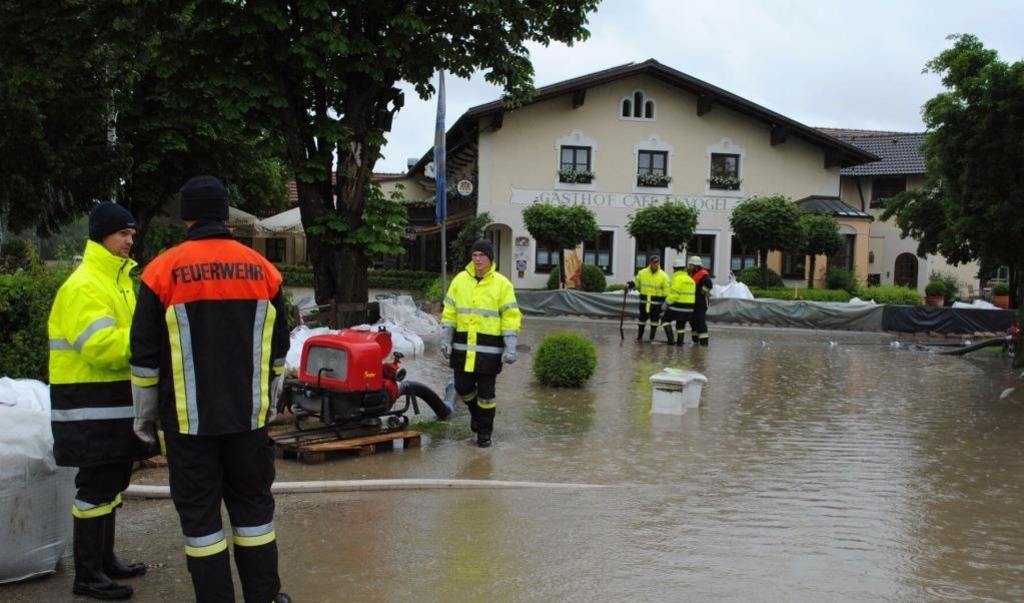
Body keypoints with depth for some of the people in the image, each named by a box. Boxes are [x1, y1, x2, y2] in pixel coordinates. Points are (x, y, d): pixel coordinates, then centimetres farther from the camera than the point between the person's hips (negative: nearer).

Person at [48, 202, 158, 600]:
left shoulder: (116, 280, 16)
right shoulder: (83, 287, -16)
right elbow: (102, 346, -26)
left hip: (114, 401, 10)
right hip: (92, 406, -10)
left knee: (112, 482, 16)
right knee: (96, 487, -5)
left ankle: (104, 559, 28)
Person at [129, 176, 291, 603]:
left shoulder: (164, 270, -6)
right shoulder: (261, 269, 3)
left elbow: (145, 354, -3)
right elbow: (278, 348, 11)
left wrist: (144, 413, 9)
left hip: (189, 417, -3)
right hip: (249, 413, 3)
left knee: (199, 512, 6)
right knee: (252, 504, 14)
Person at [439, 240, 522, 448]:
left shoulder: (502, 284, -3)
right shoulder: (460, 279, 6)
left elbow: (511, 317, -5)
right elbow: (449, 312, 9)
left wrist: (510, 347, -11)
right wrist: (446, 339, 3)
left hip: (489, 348, -3)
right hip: (462, 346, 3)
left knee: (486, 392, 2)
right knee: (463, 387, 9)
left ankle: (484, 432, 18)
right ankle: (476, 413, 38)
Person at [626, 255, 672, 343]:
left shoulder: (663, 276, -6)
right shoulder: (642, 273, 1)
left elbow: (666, 290, -4)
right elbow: (637, 283, 11)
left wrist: (665, 301, -8)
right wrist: (630, 284, -7)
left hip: (656, 302, -2)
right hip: (644, 300, 2)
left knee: (654, 319, 5)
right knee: (642, 318, 11)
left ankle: (652, 338, 16)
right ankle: (639, 336, 25)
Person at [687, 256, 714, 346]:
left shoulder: (703, 274, -16)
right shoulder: (692, 274, 15)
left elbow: (709, 284, -29)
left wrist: (702, 292, -19)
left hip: (701, 302, -10)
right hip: (693, 302, 10)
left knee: (701, 321, -12)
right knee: (693, 321, 15)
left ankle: (704, 341, -12)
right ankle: (695, 339, 25)